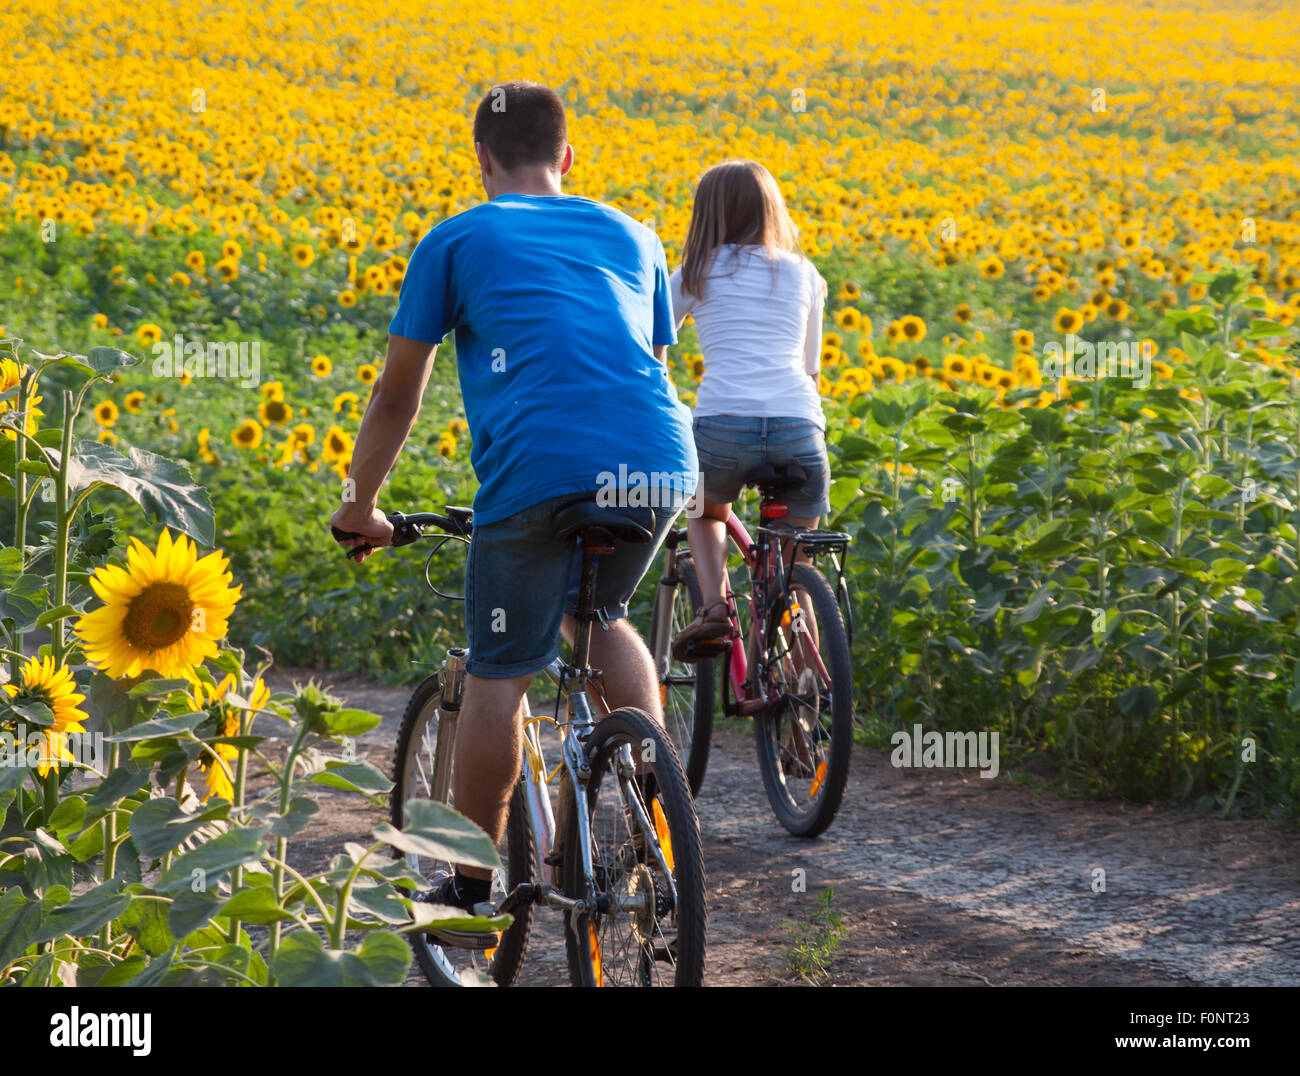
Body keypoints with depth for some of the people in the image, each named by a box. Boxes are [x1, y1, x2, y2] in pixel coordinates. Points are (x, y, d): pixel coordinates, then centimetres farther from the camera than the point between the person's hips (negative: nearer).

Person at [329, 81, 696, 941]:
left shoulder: (457, 241, 17)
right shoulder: (632, 236, 28)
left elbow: (398, 395, 19)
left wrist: (361, 506, 32)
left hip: (537, 467, -4)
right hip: (659, 465, 4)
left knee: (499, 676, 9)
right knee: (601, 613, 31)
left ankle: (470, 890, 17)